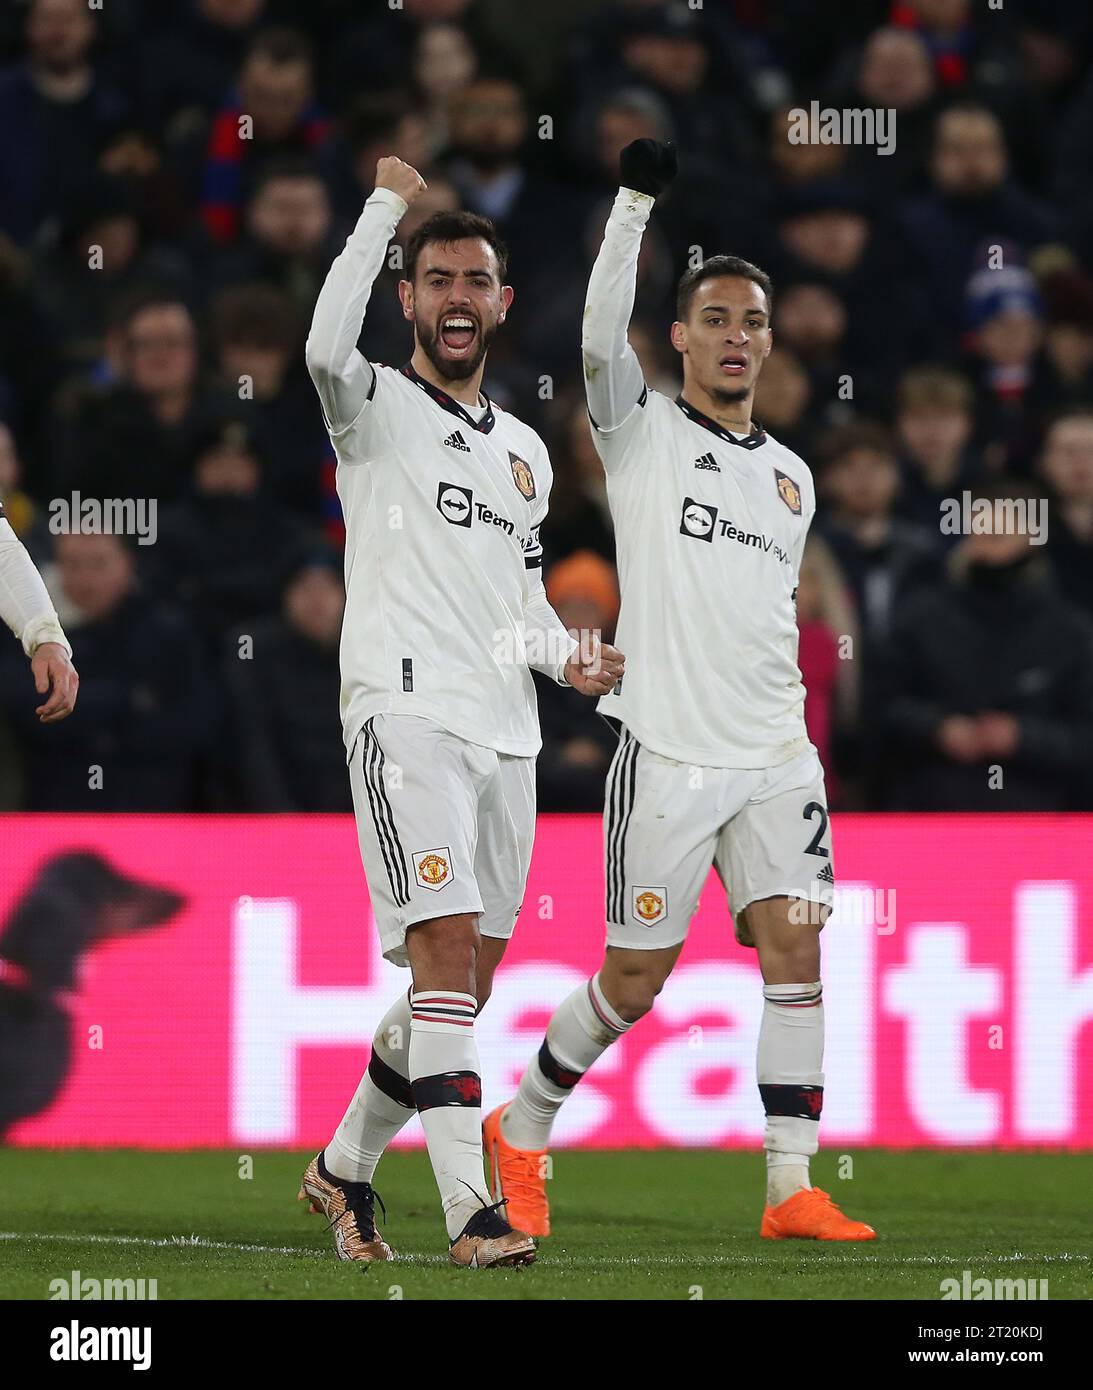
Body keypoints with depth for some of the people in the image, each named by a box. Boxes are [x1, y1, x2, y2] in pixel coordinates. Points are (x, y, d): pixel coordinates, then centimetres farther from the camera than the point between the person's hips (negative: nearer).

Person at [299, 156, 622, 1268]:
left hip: (503, 729, 7)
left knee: (467, 981, 9)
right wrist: (388, 204, -15)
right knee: (447, 950, -18)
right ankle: (469, 1213, -23)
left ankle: (343, 1167, 26)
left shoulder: (524, 453, 21)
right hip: (405, 710, -7)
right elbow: (326, 347, -23)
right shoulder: (377, 408, 1)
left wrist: (566, 657, 7)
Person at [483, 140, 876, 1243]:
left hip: (776, 758, 5)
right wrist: (635, 202, -24)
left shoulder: (792, 478, 17)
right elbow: (600, 340, -17)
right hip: (668, 750, -5)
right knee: (633, 979, 0)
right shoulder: (642, 432, 2)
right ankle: (520, 1129, 22)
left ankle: (791, 1187, -8)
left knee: (796, 948, -8)